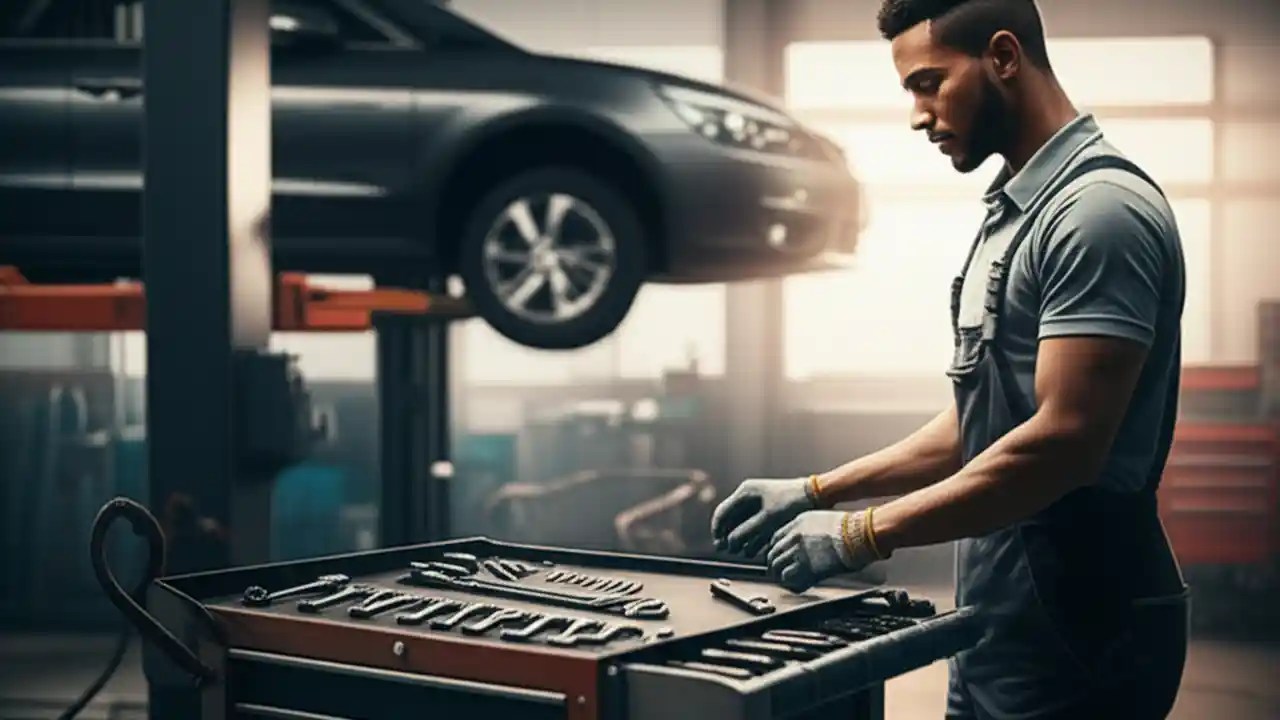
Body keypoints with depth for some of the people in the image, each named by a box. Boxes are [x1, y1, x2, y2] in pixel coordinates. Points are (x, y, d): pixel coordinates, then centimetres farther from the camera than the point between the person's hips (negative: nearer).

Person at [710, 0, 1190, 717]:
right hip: (1005, 620, 9)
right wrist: (816, 492, 9)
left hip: (1077, 635, -9)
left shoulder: (1100, 210, -16)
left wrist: (863, 534, -19)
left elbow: (1064, 441, -24)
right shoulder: (1014, 214, 14)